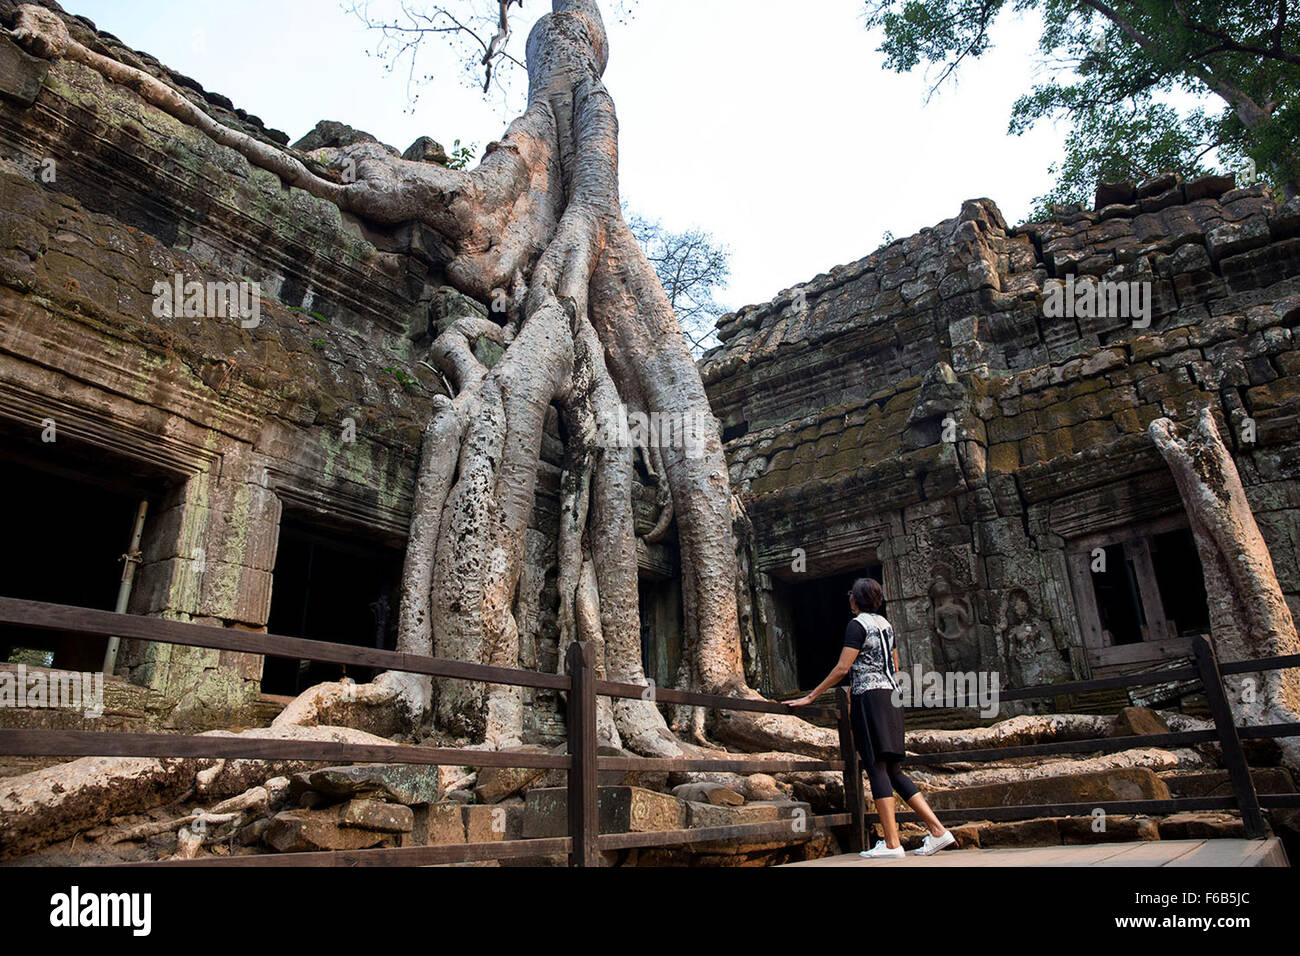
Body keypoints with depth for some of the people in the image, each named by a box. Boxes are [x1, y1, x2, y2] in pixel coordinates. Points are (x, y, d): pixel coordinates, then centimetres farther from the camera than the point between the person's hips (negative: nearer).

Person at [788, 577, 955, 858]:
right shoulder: (885, 623, 16)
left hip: (869, 697, -8)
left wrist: (811, 697, -10)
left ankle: (892, 843, -6)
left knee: (876, 768, -6)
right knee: (893, 771, 11)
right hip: (891, 697, 8)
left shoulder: (858, 624, -7)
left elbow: (843, 668, -13)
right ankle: (938, 830, 8)